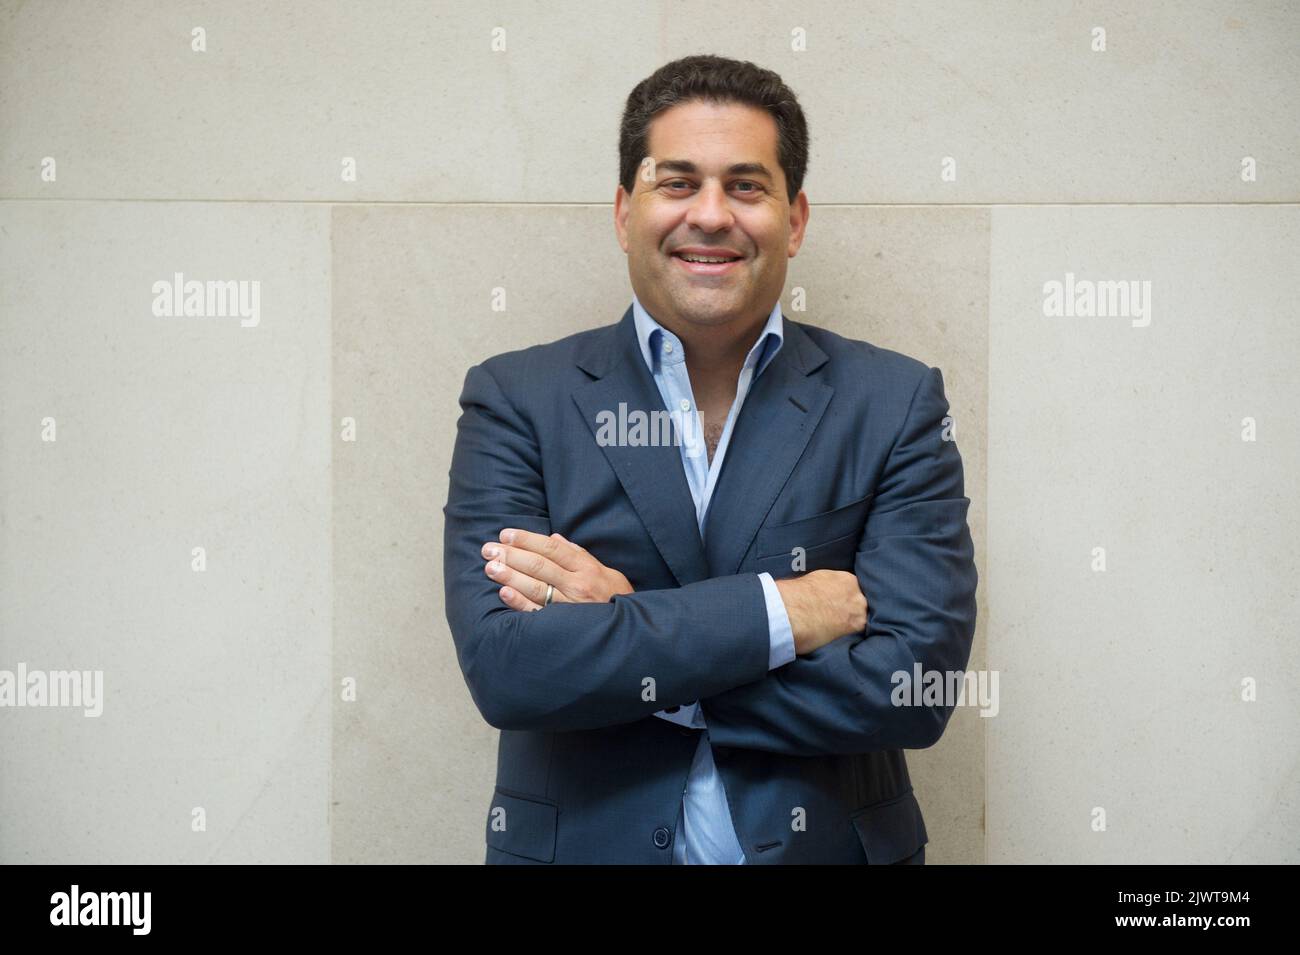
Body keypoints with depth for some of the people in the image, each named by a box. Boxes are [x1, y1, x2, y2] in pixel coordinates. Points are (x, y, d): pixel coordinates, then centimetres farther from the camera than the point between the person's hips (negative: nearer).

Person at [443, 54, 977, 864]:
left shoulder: (896, 404, -7)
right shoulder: (517, 400, -7)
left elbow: (915, 682, -16)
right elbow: (504, 668, -18)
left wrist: (623, 623, -18)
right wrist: (778, 611, -21)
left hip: (828, 841, 0)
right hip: (585, 840, 0)